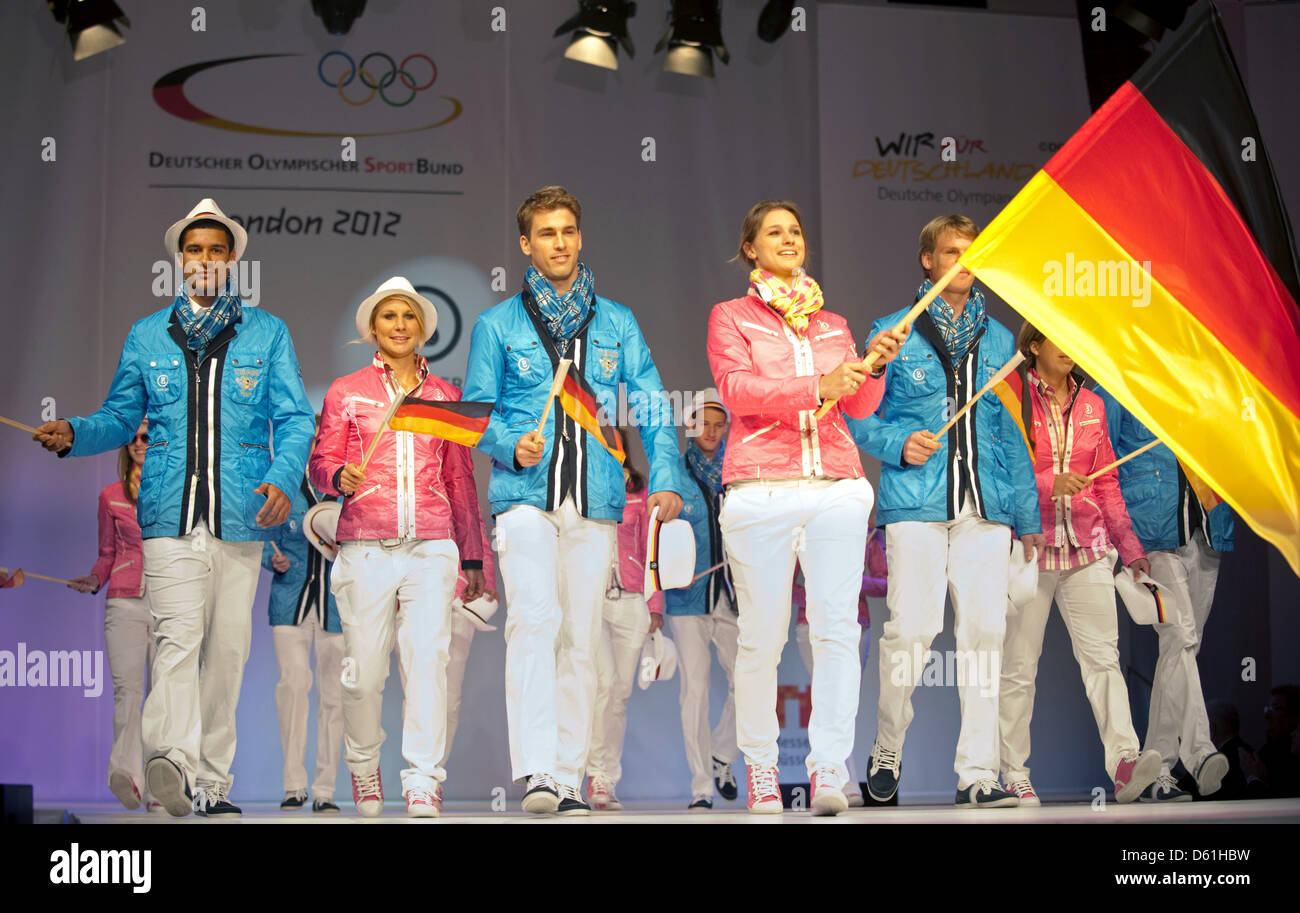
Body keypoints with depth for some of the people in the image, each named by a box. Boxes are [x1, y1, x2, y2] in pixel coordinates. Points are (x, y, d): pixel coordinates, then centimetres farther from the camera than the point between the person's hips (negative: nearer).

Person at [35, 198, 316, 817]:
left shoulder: (268, 333, 12)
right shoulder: (147, 335, 16)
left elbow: (295, 419, 7)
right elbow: (121, 418, 19)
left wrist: (283, 480, -11)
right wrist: (74, 434, -2)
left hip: (242, 513, 1)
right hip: (170, 512, -1)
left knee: (227, 647, 3)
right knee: (178, 635, -18)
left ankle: (212, 782, 10)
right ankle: (174, 763, -32)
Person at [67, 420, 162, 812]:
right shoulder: (111, 495, 13)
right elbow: (107, 554, 17)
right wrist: (94, 580, -2)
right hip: (124, 602, 0)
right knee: (127, 687, -19)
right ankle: (129, 776, -32)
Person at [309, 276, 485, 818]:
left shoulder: (444, 394, 15)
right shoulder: (346, 392, 10)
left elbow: (460, 480, 18)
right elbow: (321, 463, 8)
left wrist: (472, 556, 16)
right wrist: (341, 477, -17)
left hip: (431, 548, 1)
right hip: (365, 546, -1)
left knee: (428, 660, -11)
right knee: (364, 668, -1)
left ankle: (423, 786, -7)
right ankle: (363, 768, 23)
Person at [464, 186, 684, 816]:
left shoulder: (617, 323, 16)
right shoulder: (497, 325, 11)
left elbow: (651, 406, 11)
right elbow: (476, 412, 9)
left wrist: (666, 479, -3)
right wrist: (513, 448, -12)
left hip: (597, 501, 3)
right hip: (525, 497, -2)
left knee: (580, 637, 3)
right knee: (534, 619, -21)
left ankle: (568, 779, 9)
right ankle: (535, 771, -27)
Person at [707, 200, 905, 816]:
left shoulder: (832, 324, 23)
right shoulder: (730, 316, 12)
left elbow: (859, 407, 15)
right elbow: (736, 389, -6)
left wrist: (875, 366, -5)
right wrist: (815, 387, -18)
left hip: (836, 490, 3)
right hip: (761, 491, -3)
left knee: (837, 627, -11)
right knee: (761, 637, -2)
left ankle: (828, 770, -12)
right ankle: (760, 768, 12)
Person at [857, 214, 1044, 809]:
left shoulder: (999, 340, 19)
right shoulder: (893, 333, 8)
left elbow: (1012, 432, 19)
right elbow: (861, 417, 8)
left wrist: (1029, 515, 15)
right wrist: (900, 444, -12)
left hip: (987, 506, 3)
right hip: (915, 503, -3)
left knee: (985, 631, -3)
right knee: (911, 629, -10)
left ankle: (977, 772, 1)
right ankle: (887, 750, 12)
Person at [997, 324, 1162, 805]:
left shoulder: (1091, 405, 14)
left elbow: (1106, 482, 16)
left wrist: (1128, 543, 11)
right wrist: (1048, 483, -18)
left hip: (1086, 549, 3)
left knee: (1102, 655, -10)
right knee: (1018, 666, 2)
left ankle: (1125, 765, -19)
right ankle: (1014, 775, 10)